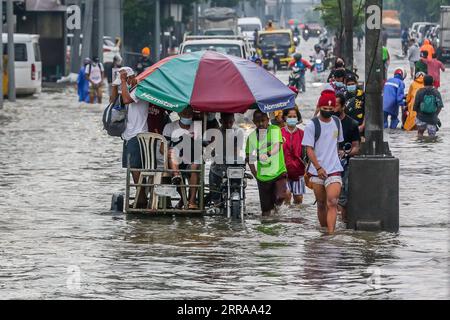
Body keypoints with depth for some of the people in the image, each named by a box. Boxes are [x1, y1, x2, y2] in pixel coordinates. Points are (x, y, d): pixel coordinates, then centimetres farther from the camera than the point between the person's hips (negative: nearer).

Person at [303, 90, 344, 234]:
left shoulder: (337, 122, 8)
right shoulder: (312, 125, -5)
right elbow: (309, 149, -8)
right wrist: (318, 168, -16)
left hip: (334, 169, 1)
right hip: (317, 171, -1)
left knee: (332, 203, -15)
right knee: (321, 204, 11)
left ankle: (331, 233, -24)